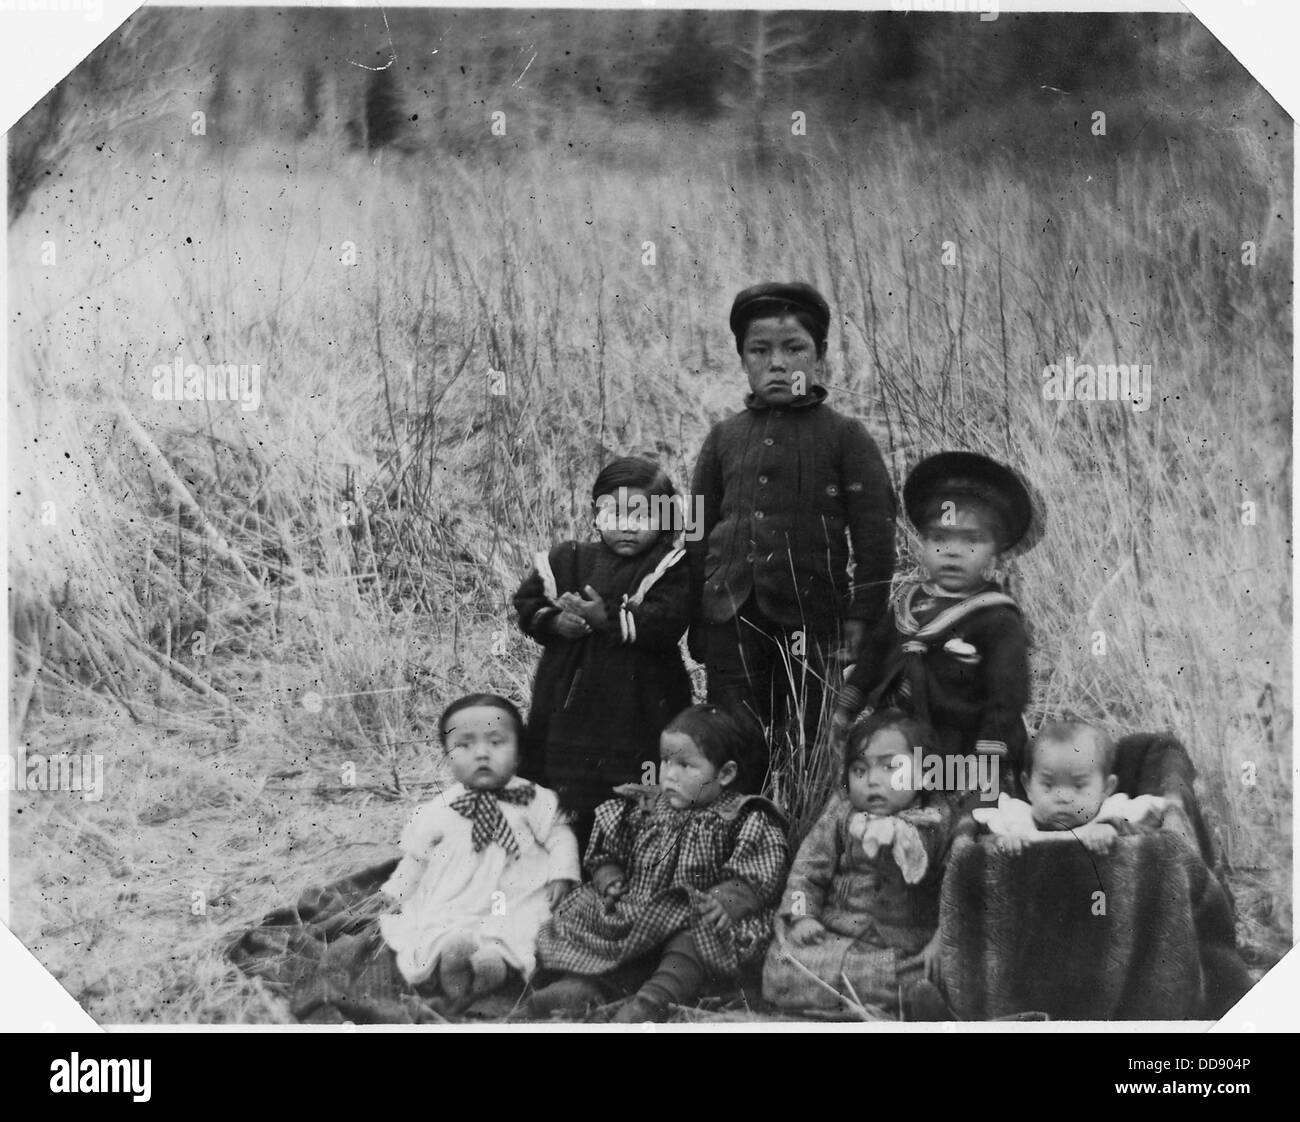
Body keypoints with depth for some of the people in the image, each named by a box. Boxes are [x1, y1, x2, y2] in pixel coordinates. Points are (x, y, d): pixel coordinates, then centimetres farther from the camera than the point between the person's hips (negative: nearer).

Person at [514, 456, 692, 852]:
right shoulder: (568, 560, 9)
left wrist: (609, 619, -24)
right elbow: (527, 604, 11)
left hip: (637, 705, -4)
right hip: (568, 698, 4)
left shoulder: (668, 568, -4)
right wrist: (555, 622, -9)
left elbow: (667, 621, -17)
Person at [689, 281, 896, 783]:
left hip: (810, 616, -3)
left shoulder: (844, 436, 1)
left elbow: (874, 533, -2)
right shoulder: (724, 437, 11)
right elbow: (699, 534, 14)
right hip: (730, 621, 3)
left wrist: (861, 616, -8)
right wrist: (695, 622, 10)